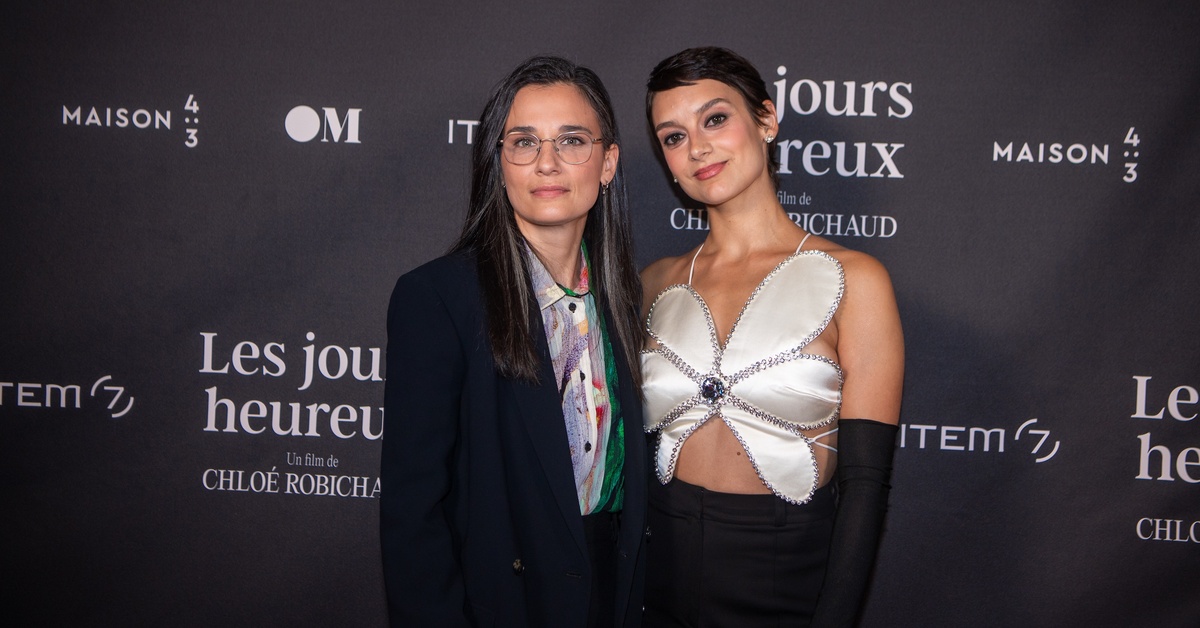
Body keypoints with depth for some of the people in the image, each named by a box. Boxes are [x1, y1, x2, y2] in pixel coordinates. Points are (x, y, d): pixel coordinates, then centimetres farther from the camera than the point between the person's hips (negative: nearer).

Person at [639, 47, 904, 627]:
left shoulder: (851, 279, -8)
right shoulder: (658, 285, 3)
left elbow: (865, 482, -10)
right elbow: (636, 445, 9)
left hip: (788, 579, -3)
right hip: (661, 578, 3)